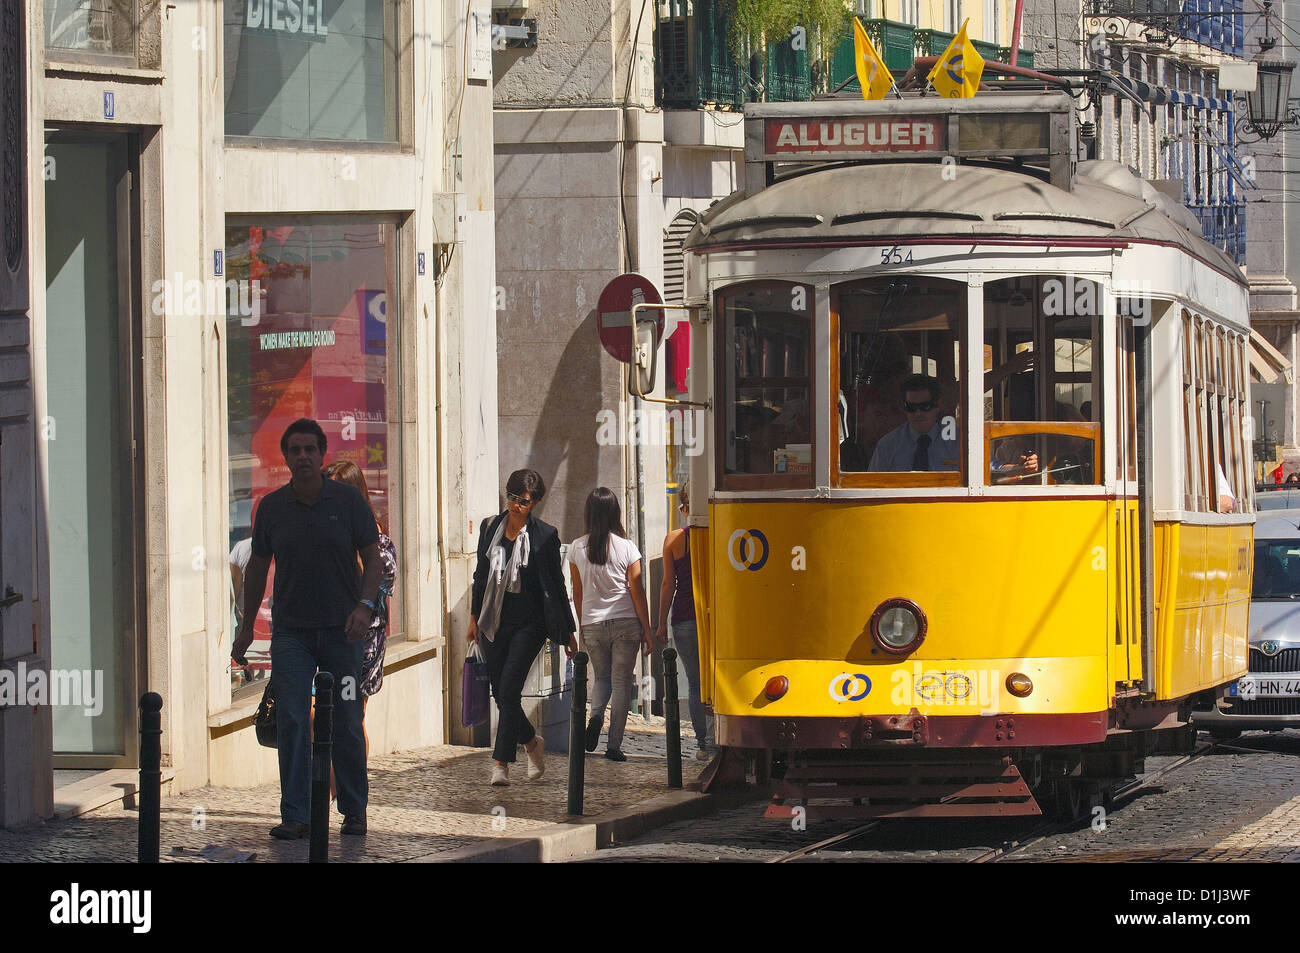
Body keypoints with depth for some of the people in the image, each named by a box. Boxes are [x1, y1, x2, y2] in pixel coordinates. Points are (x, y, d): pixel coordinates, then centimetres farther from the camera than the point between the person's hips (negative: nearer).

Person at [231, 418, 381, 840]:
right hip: (290, 631, 1)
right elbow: (258, 566, 13)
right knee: (291, 722, -6)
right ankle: (294, 816, -3)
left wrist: (365, 606, -13)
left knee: (346, 725, 3)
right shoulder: (272, 507, 5)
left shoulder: (348, 501, 0)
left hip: (341, 630, -1)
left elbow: (372, 557, 3)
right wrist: (246, 628, 14)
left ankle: (355, 811, 16)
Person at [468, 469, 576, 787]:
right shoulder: (490, 529, 8)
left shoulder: (544, 535, -4)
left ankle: (501, 763, -12)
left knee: (509, 689, -13)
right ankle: (532, 742, 32)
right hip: (494, 618, 5)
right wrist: (475, 616, 13)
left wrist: (567, 632, 1)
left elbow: (556, 584, -1)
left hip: (528, 621, -5)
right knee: (500, 692, 8)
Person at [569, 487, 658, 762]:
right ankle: (614, 745, 1)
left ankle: (596, 715, -10)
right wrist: (646, 630, 3)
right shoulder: (626, 548, -7)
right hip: (625, 622, -2)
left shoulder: (577, 548, -1)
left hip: (593, 625, 2)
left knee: (602, 678, 20)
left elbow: (578, 593, 8)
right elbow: (637, 592, -5)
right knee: (621, 682, 5)